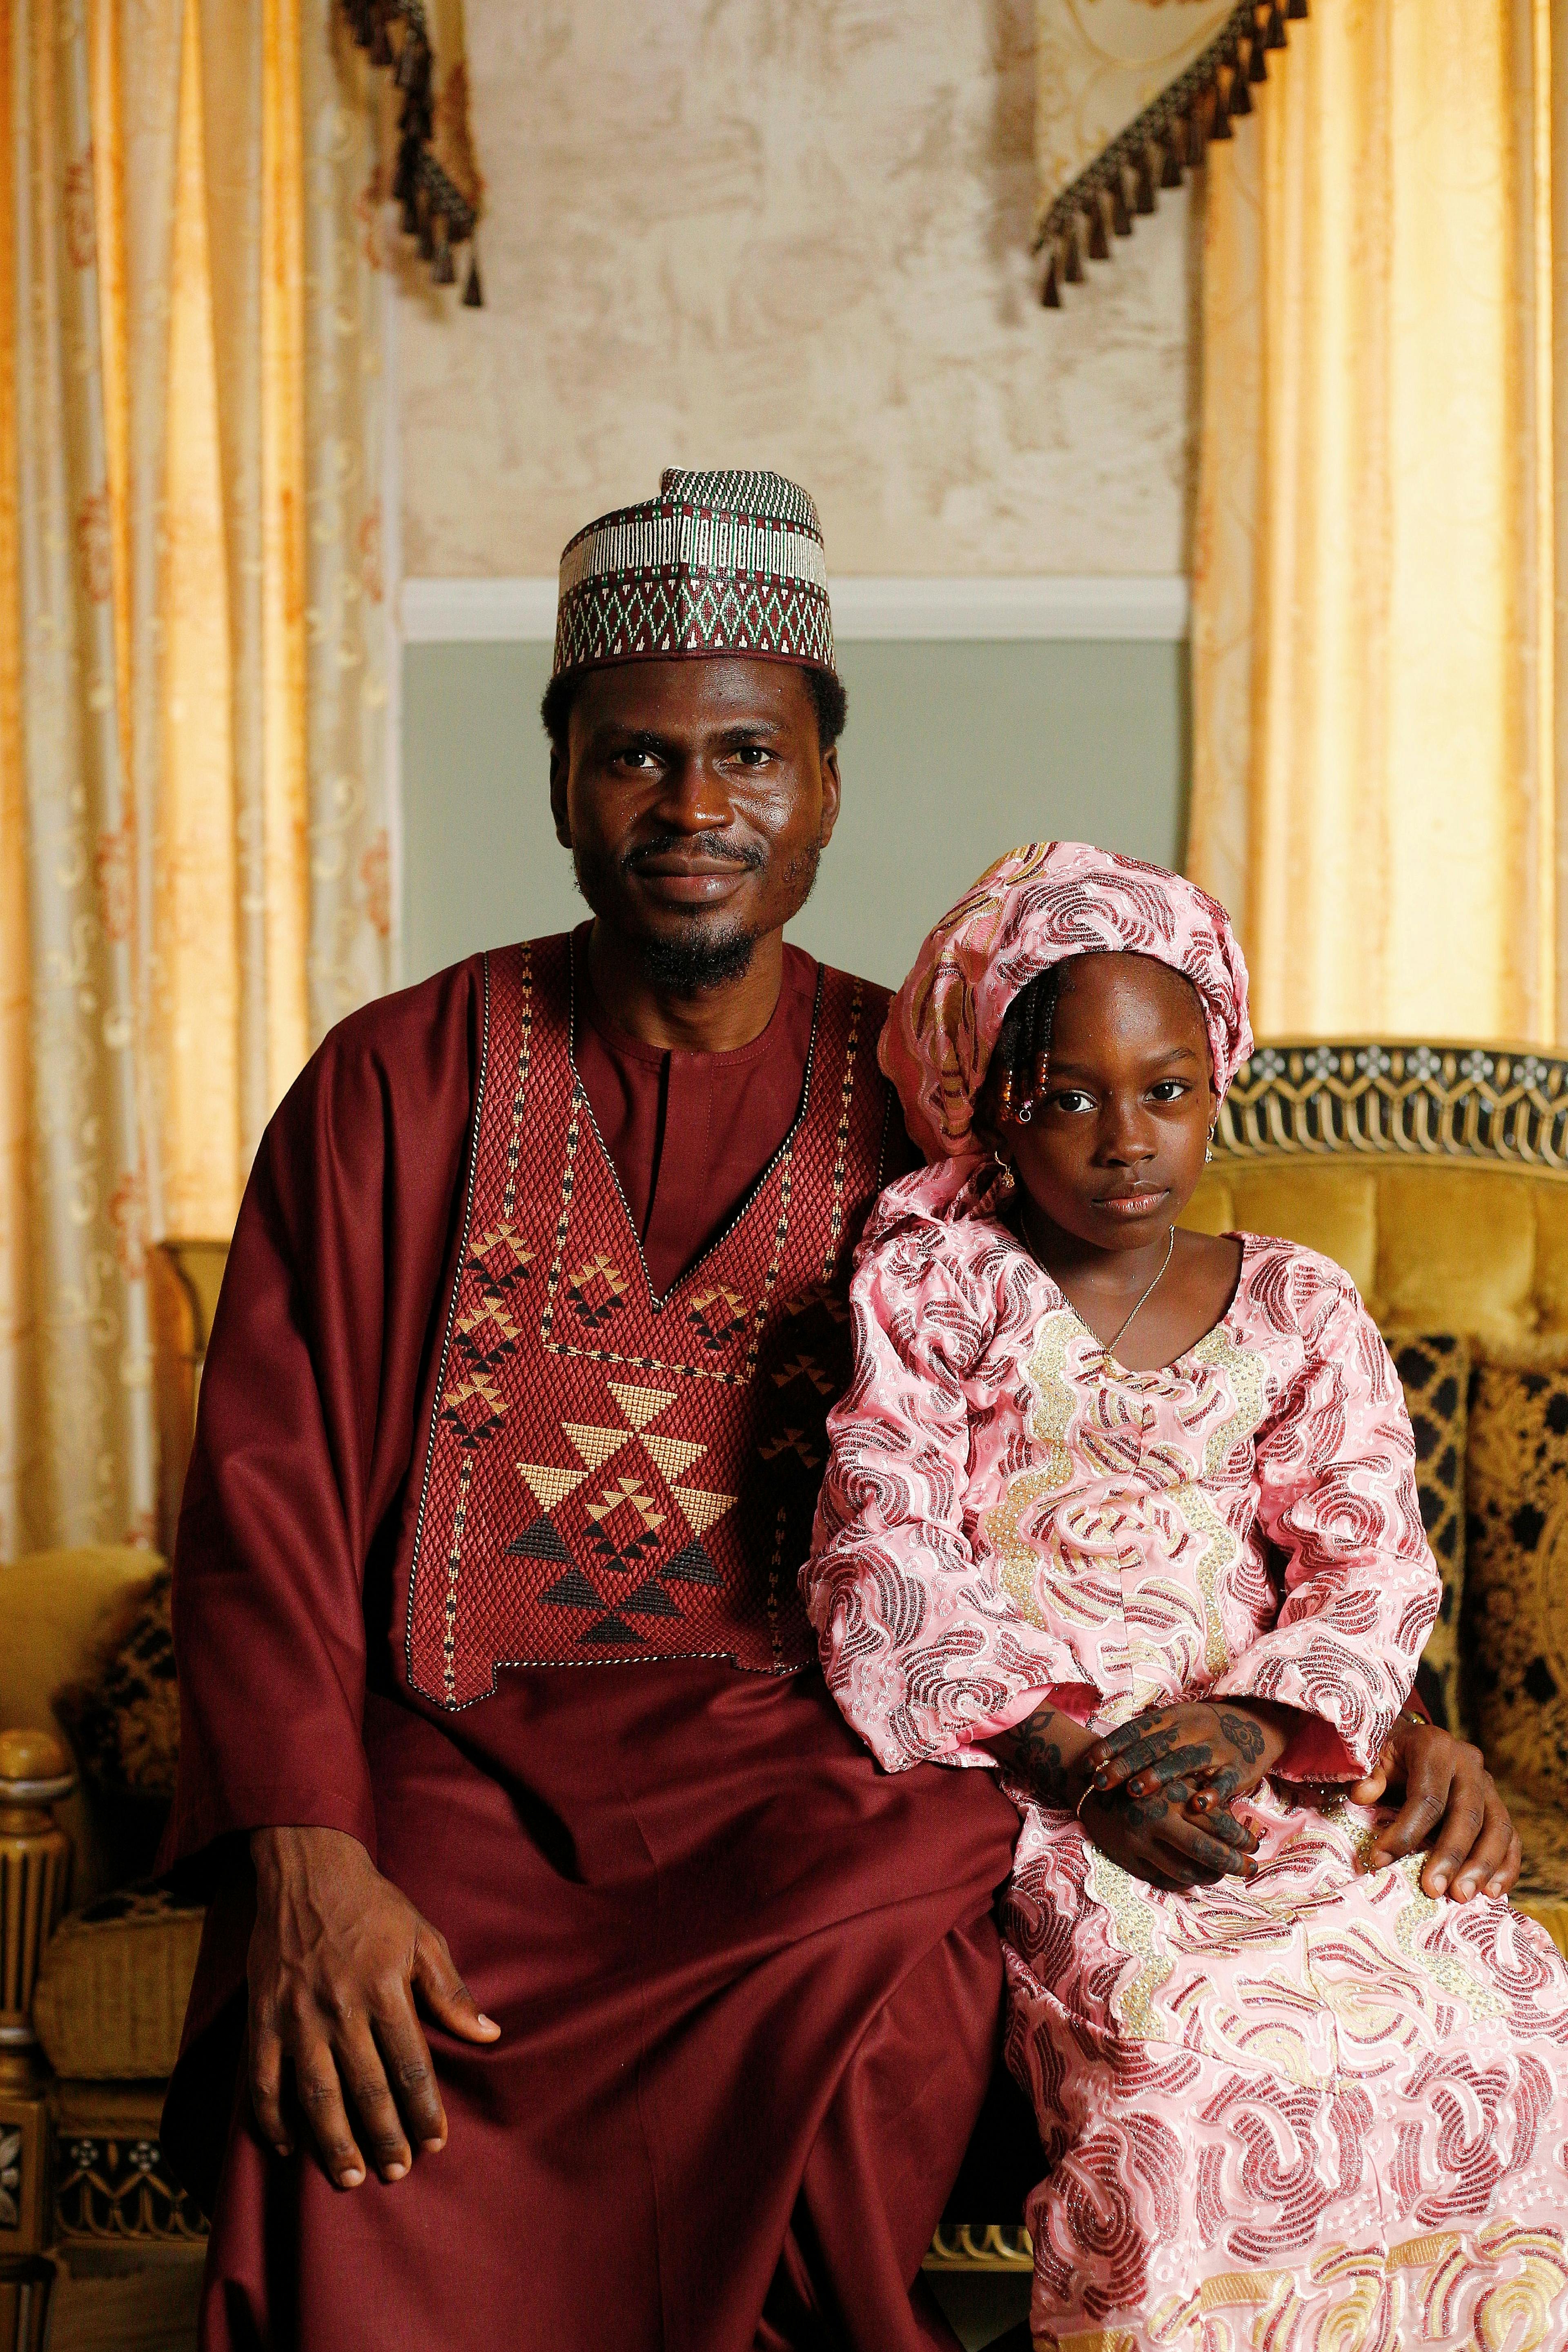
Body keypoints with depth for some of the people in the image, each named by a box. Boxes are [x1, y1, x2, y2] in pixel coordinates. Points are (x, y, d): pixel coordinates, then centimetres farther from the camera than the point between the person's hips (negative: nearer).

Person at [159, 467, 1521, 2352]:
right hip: (459, 1768, 0)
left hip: (819, 1770, 1)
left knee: (837, 2035, -31)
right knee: (338, 2122, -29)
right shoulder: (398, 1085, 5)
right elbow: (265, 1477, -1)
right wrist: (306, 1858, -16)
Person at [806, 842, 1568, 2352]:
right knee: (1197, 2031, -31)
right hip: (1015, 1776, -3)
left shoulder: (1299, 1308, 14)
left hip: (1259, 1772, 3)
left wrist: (1247, 1727, -16)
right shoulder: (935, 1287, 5)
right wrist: (1080, 1759, -17)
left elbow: (1372, 1571, 5)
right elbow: (884, 1569, -5)